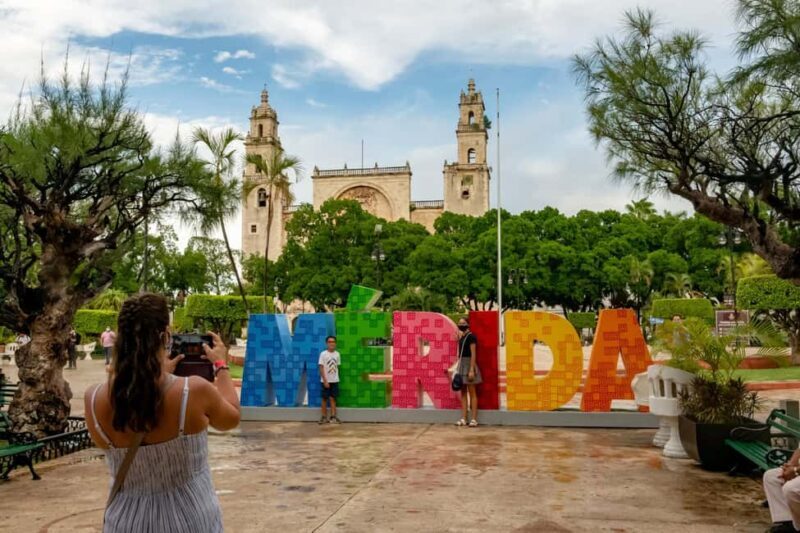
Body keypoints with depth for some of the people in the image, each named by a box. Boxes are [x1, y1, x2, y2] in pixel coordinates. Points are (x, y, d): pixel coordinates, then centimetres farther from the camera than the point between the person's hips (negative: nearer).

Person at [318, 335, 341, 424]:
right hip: (325, 381, -3)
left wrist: (335, 376, 3)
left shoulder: (337, 354, 2)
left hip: (335, 380, 3)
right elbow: (321, 368, -11)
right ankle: (324, 417, 12)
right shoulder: (323, 354, -10)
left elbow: (337, 367, 9)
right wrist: (325, 381, -15)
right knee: (325, 399, 5)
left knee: (333, 398, 6)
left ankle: (333, 417, 8)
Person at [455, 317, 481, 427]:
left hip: (469, 364, -9)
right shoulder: (462, 337, 15)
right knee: (463, 392, 7)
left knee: (472, 392, -6)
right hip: (462, 364, 9)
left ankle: (474, 419, -4)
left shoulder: (471, 336, -11)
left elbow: (473, 354, -17)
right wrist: (459, 368, 15)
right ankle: (463, 419, 9)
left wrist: (471, 370, -23)